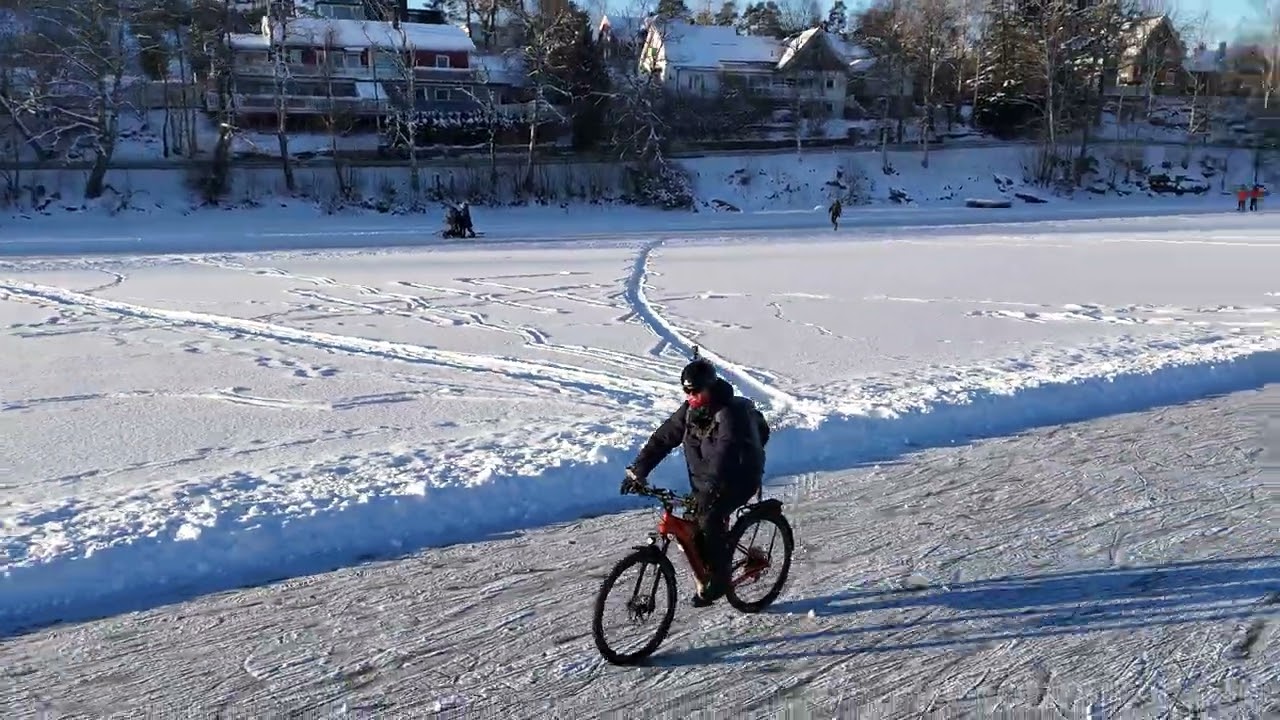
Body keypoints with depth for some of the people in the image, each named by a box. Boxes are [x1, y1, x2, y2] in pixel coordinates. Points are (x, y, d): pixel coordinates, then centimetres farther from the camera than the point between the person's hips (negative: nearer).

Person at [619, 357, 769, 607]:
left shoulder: (731, 412, -25)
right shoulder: (690, 410, -4)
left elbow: (725, 453, -39)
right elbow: (663, 437, -7)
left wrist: (710, 488, -52)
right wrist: (638, 470, -18)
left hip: (739, 478, -7)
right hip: (705, 479, 7)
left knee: (710, 518, -25)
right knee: (696, 528, -3)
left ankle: (719, 578, -8)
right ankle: (704, 579, 18)